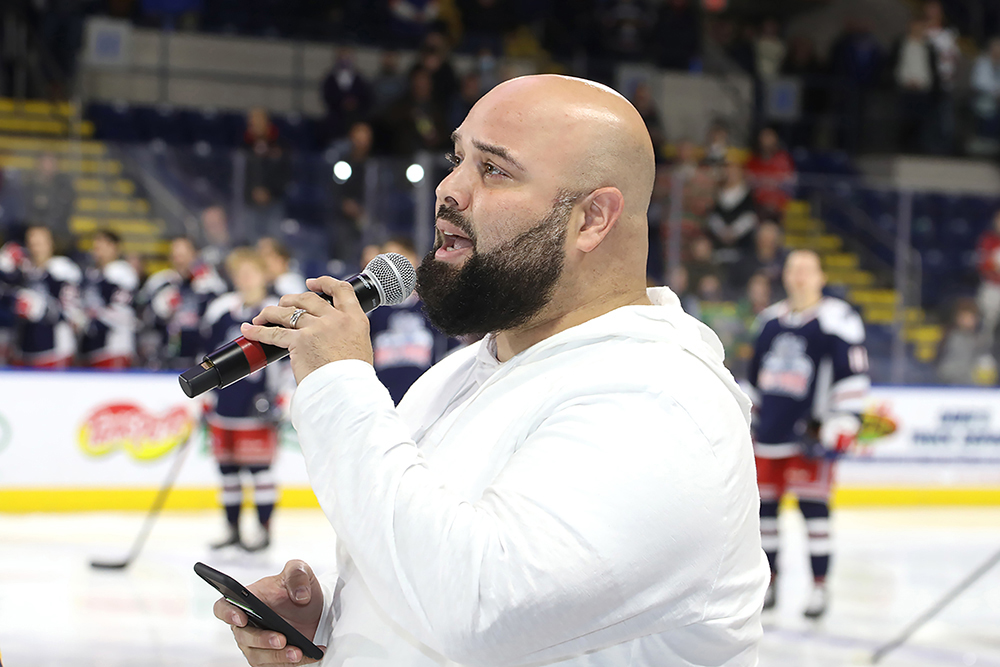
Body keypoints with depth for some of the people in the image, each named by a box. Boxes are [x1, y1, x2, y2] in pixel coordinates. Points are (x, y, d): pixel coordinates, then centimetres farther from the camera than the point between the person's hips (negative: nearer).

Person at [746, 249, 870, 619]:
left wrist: (840, 427, -16)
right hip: (768, 434, 6)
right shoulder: (770, 319, 15)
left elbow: (854, 377, -10)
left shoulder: (837, 319, -5)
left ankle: (820, 585, 2)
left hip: (810, 435, -6)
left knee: (813, 505, -7)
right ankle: (769, 582, 19)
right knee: (764, 504, 7)